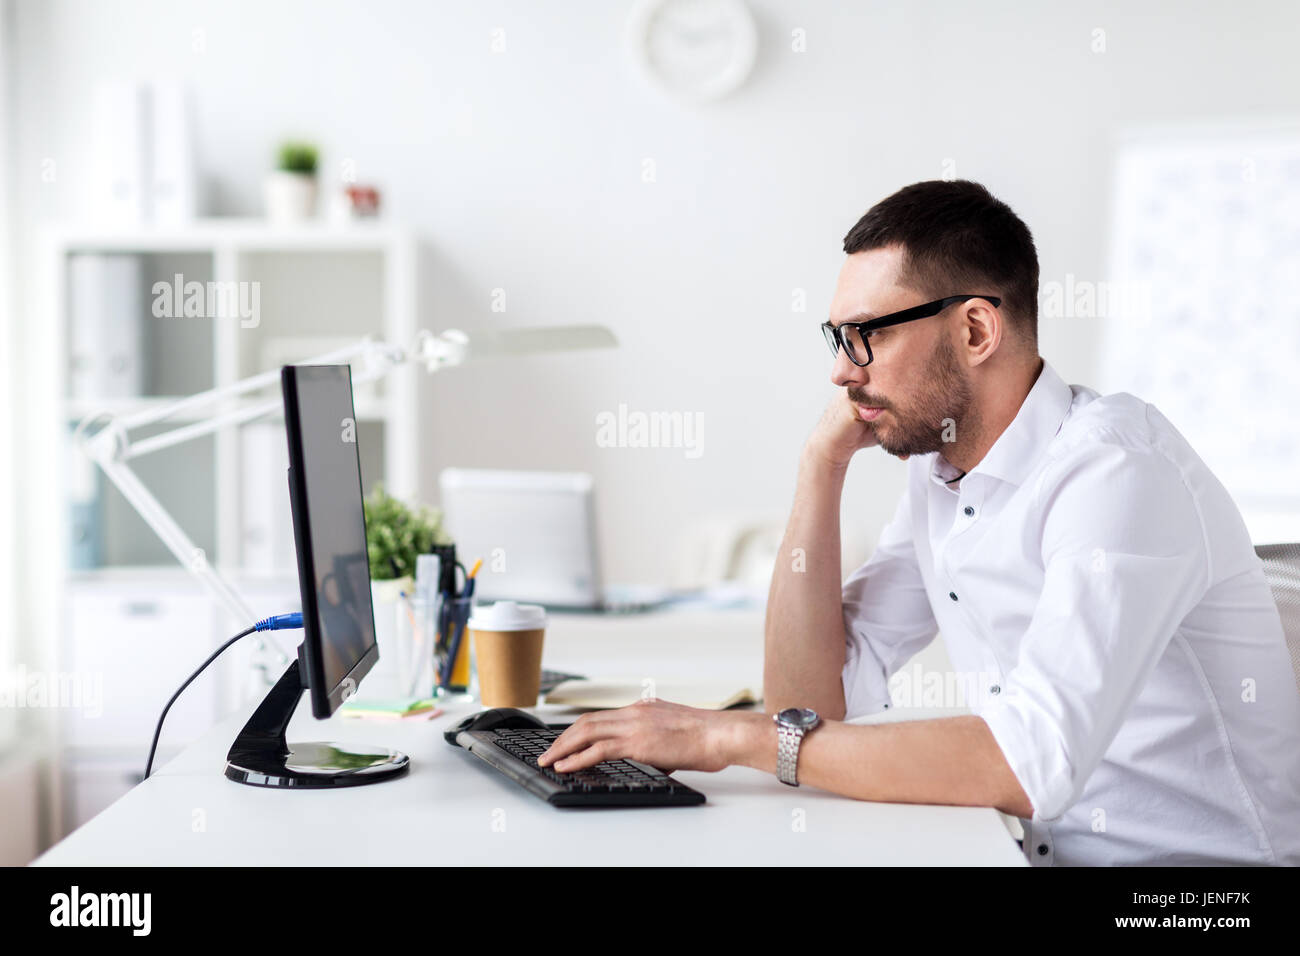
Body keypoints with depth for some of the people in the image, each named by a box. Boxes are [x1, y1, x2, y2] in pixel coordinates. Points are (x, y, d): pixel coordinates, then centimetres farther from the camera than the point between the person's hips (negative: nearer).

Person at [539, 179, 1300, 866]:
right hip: (1044, 851, 7)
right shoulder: (941, 469, 7)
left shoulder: (1116, 469, -19)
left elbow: (1029, 764, -29)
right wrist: (824, 463, -2)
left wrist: (736, 736, -25)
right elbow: (814, 700, 4)